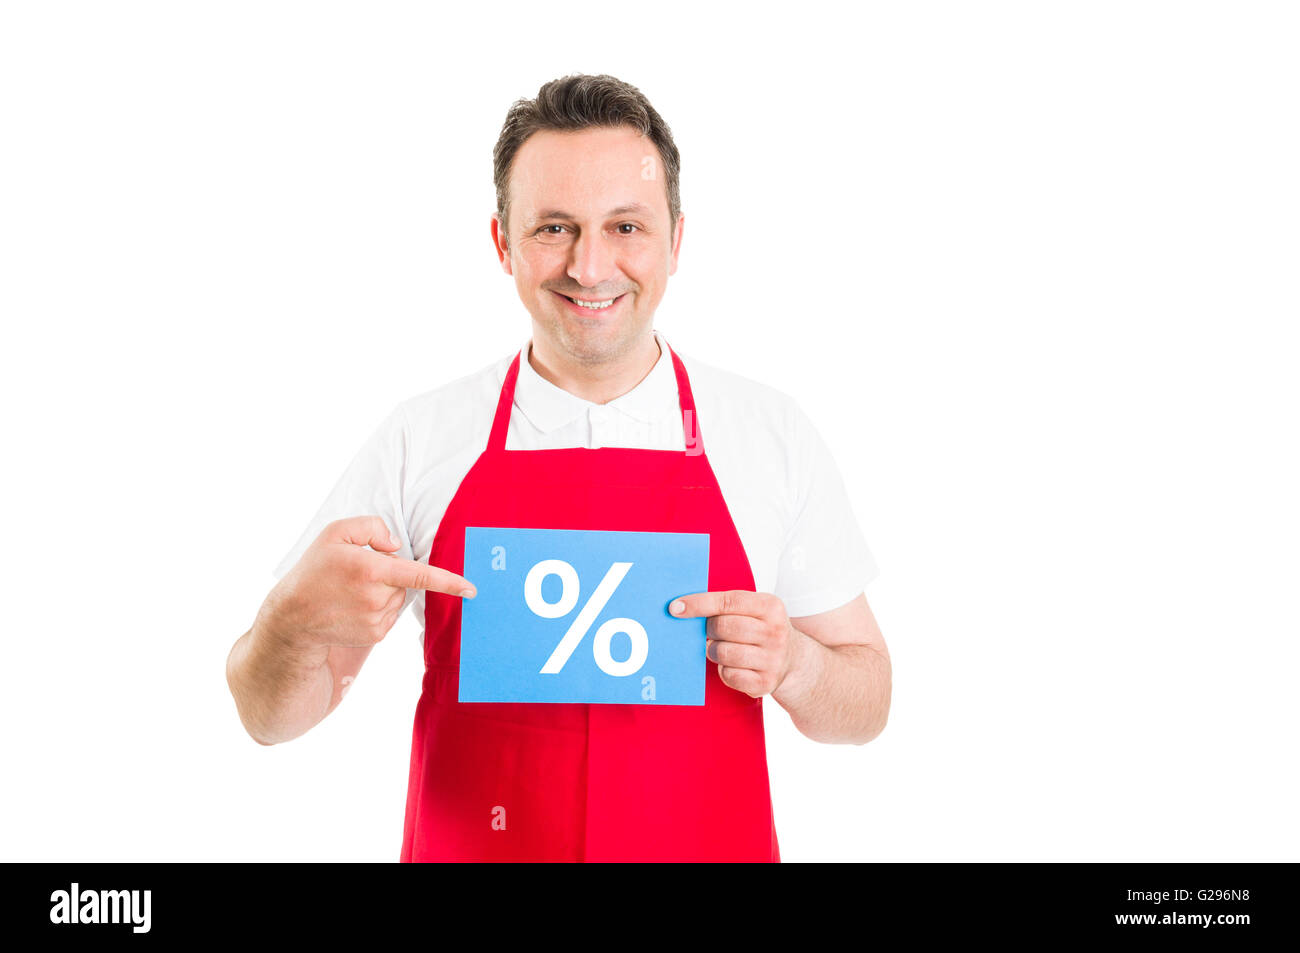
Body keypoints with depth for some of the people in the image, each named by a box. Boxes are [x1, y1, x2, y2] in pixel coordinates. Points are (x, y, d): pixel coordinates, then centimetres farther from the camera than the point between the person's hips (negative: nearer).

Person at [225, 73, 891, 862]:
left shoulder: (776, 433, -7)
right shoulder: (420, 441, -7)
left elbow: (865, 708, 1)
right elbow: (272, 716, -4)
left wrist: (792, 665, -20)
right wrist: (295, 618, -24)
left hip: (712, 846, 0)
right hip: (472, 849, 0)